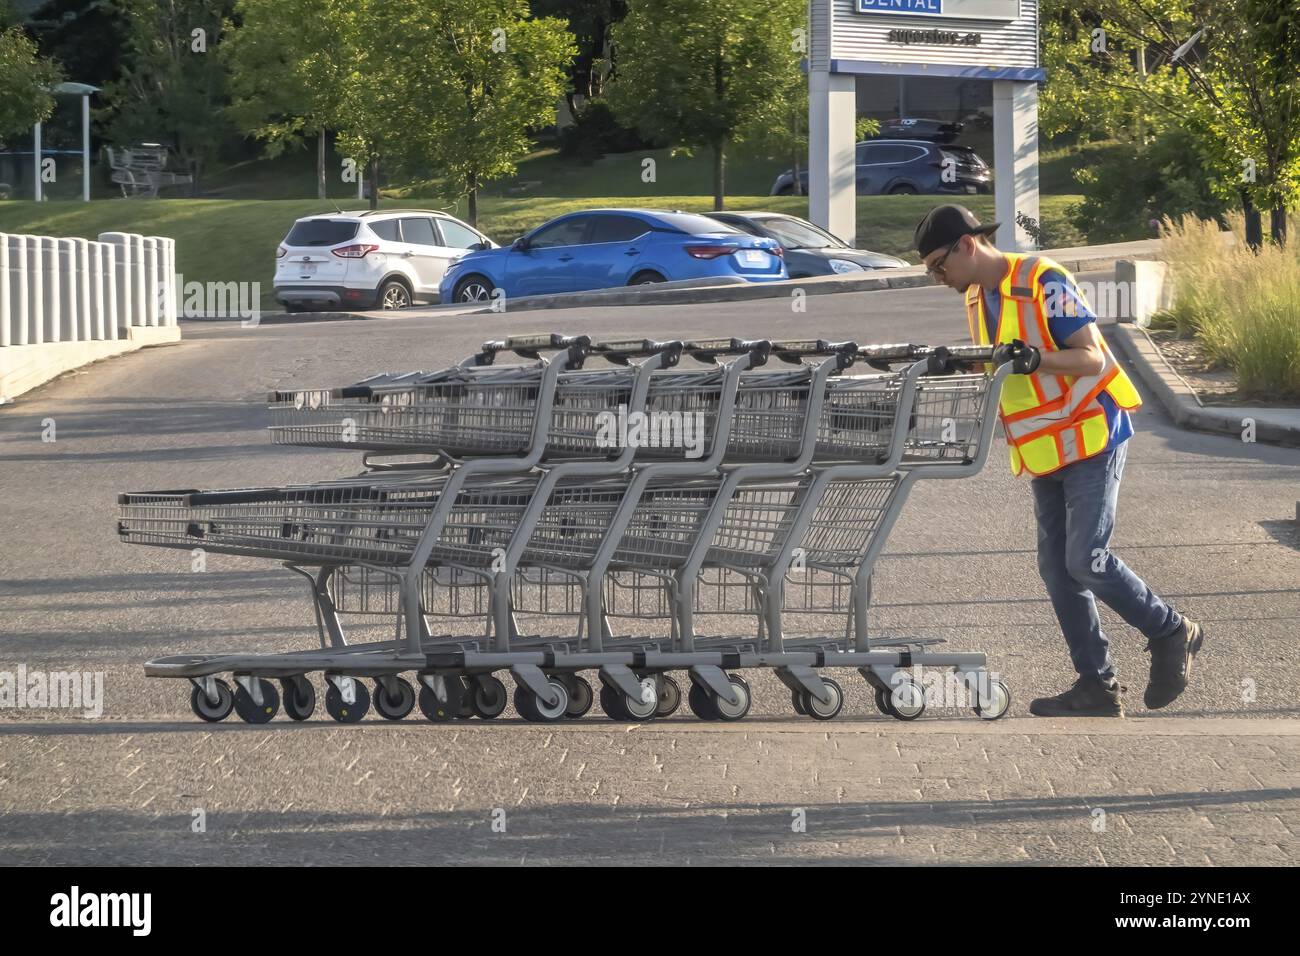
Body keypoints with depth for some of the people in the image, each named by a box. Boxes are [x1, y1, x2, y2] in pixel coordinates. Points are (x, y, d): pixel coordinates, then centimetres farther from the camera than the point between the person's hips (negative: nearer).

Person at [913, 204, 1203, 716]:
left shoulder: (1043, 282, -17)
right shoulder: (977, 299, 10)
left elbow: (1093, 357, -20)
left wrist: (1036, 360, -36)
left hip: (1091, 437, -8)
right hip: (1045, 449, 8)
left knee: (1086, 560, -14)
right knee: (1056, 568, 3)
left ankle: (1171, 634, 7)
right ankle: (1097, 687, 7)